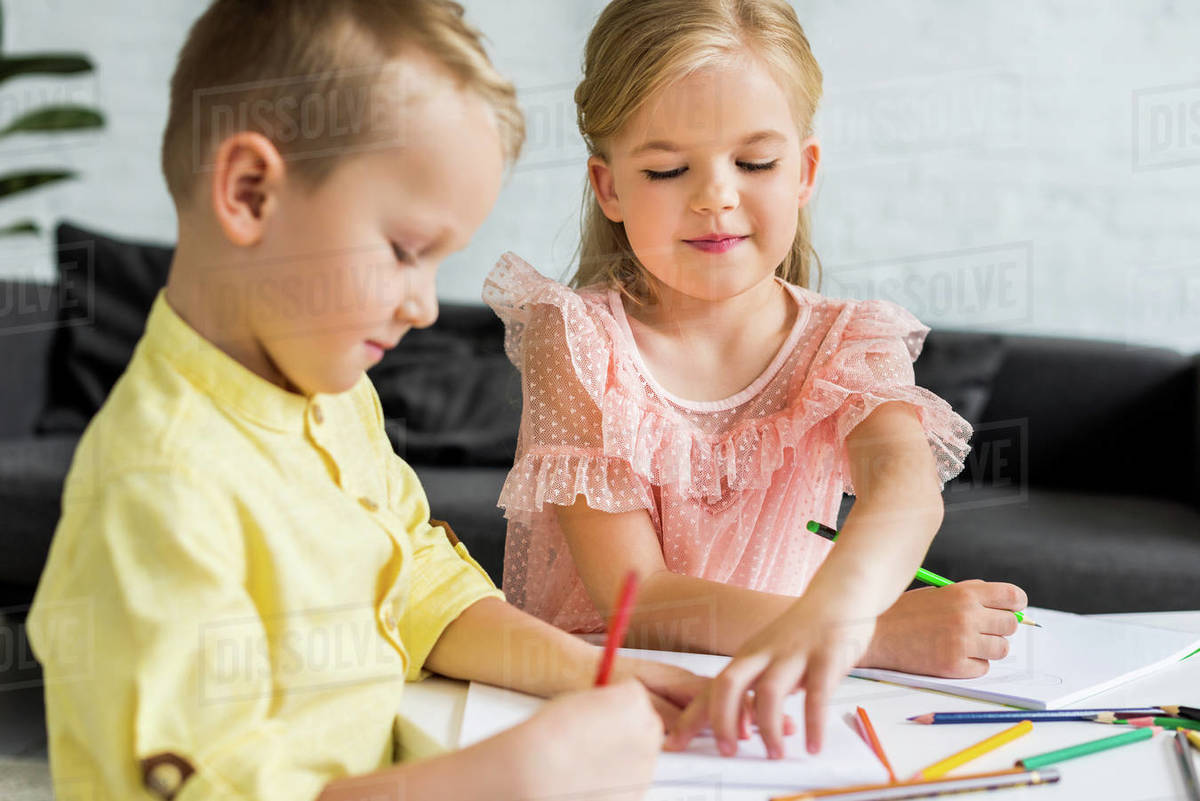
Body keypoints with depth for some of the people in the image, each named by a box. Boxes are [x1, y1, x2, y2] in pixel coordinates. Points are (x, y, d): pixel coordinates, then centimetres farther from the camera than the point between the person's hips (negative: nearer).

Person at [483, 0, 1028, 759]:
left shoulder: (845, 346, 0)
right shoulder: (580, 340, -6)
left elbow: (907, 482, -22)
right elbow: (635, 598, -13)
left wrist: (830, 611, -44)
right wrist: (882, 633, -24)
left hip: (779, 702, 4)